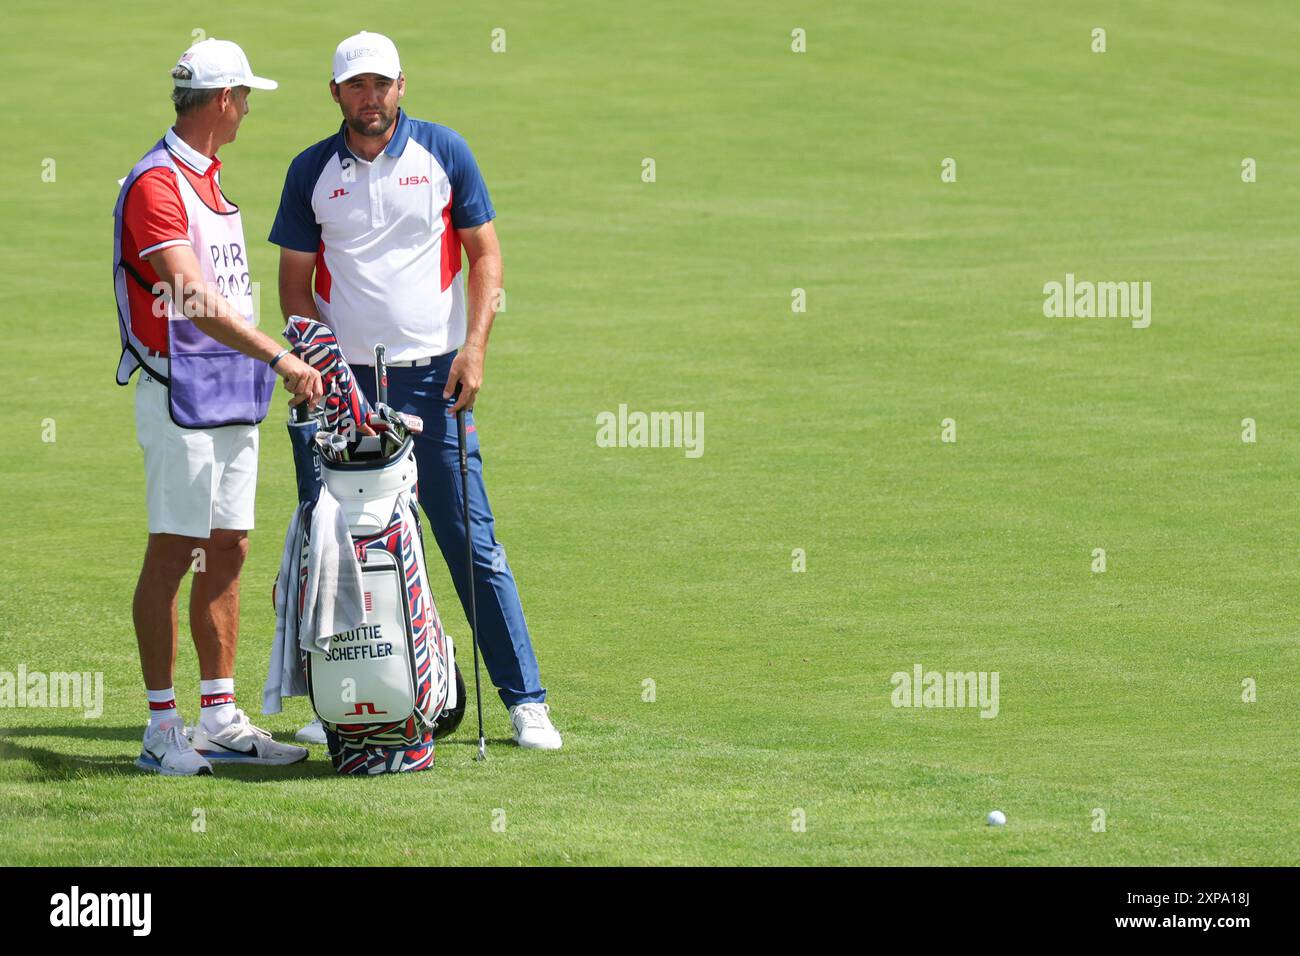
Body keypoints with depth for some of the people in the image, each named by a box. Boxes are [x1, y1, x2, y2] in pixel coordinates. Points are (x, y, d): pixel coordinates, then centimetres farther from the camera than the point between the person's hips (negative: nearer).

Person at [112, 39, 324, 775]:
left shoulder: (210, 178, 16)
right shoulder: (156, 183, -15)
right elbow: (194, 299, -25)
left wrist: (268, 369, 18)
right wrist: (279, 357, -29)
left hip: (233, 395, 9)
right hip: (180, 394, -9)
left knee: (228, 553, 9)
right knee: (174, 553, -7)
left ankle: (221, 720, 14)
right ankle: (163, 729, -4)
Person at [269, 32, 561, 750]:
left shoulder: (444, 152, 1)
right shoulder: (312, 172, 5)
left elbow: (484, 254, 5)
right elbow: (294, 281, 9)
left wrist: (474, 348, -7)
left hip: (432, 376, -2)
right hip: (346, 383, 2)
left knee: (471, 542, -4)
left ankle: (525, 699, -1)